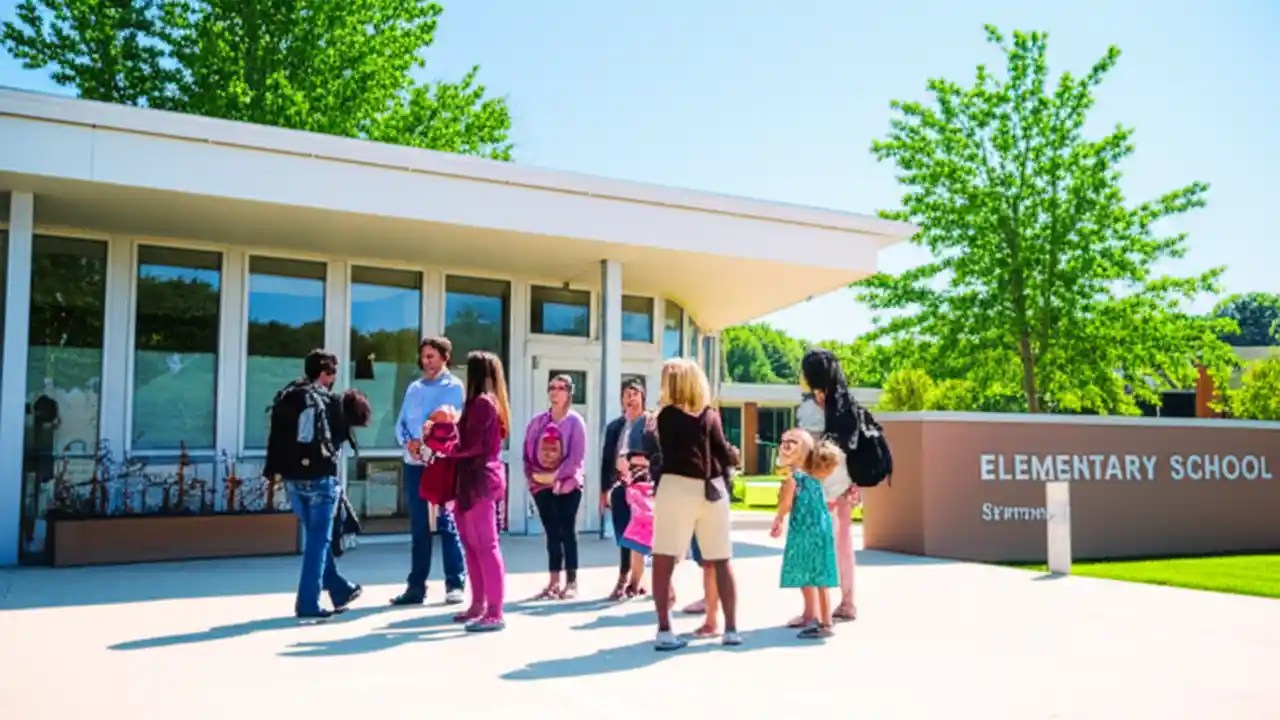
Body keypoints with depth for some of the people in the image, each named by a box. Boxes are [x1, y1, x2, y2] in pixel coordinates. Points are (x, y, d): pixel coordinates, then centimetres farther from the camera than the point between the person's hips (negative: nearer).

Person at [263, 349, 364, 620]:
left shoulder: (285, 398, 7)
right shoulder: (330, 401, -9)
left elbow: (275, 436, 5)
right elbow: (340, 436, -1)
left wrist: (275, 469, 7)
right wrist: (348, 421, 18)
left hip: (292, 477, 6)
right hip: (320, 477, -6)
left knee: (314, 536, 18)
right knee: (318, 539, 2)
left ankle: (340, 589, 30)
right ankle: (307, 603, 0)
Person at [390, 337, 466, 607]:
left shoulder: (453, 386, 0)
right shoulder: (414, 388, 17)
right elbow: (401, 423, 11)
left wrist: (426, 444, -19)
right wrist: (408, 442, -8)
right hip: (414, 464, 5)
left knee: (448, 524, -2)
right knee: (418, 527, 9)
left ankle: (455, 584, 3)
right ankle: (416, 586, 14)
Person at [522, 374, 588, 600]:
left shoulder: (575, 421, -3)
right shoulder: (538, 420, 10)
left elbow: (577, 456, -11)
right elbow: (528, 451, 10)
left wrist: (557, 476, -16)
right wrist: (531, 475, -3)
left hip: (567, 485, -4)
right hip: (542, 485, 4)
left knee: (567, 532, -2)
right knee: (552, 534, 7)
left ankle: (571, 582, 3)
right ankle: (554, 583, 11)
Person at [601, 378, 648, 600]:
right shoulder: (614, 426, 13)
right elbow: (606, 459, 13)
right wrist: (604, 490, 9)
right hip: (619, 487, 5)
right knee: (623, 537, 5)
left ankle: (626, 581, 3)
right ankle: (635, 581, 13)